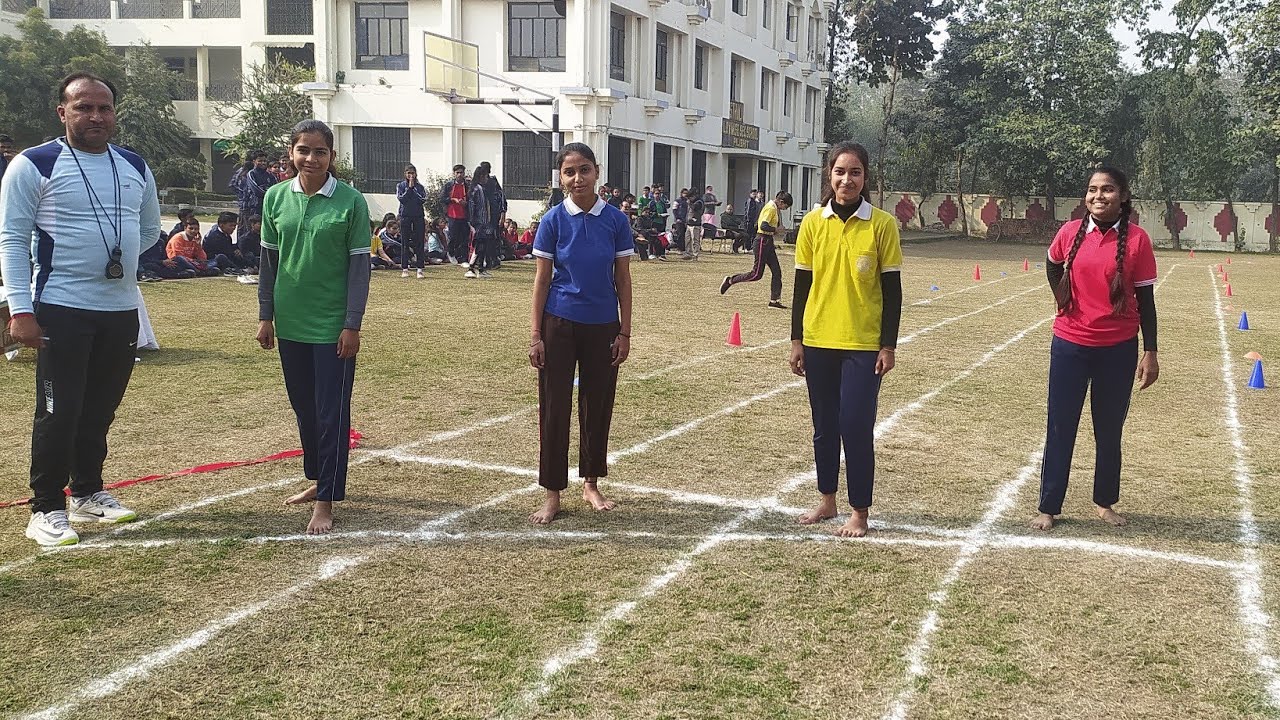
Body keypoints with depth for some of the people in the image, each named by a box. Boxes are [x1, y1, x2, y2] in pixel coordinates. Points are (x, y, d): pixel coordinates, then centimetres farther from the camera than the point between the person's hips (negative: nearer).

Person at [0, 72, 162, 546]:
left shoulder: (135, 167, 11)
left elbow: (150, 228, 24)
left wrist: (107, 255, 10)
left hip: (122, 309, 5)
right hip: (61, 309, -5)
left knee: (100, 409, 15)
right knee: (58, 412, -4)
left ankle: (88, 494, 29)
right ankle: (47, 509, 8)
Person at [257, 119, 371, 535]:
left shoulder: (350, 201, -8)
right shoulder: (276, 197, 3)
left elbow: (359, 265, -7)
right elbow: (269, 260, 9)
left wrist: (353, 325, -10)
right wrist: (266, 316, 7)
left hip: (332, 326, -4)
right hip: (291, 323, 4)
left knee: (332, 413, 0)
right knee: (304, 408, 16)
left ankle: (326, 500, 7)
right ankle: (318, 480, 33)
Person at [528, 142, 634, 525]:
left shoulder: (615, 219, -3)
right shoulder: (553, 220, -5)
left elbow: (623, 279, 2)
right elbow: (542, 279, -2)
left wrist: (625, 332, -1)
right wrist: (536, 335, -5)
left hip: (603, 326, 1)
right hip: (560, 324, -1)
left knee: (598, 405, 11)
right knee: (554, 407, 2)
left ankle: (591, 483, 27)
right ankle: (553, 493, 11)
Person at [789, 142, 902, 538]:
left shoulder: (882, 224, -5)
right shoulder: (813, 223, 2)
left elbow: (892, 290, -3)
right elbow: (802, 285, 6)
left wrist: (888, 346, -6)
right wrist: (797, 341, 6)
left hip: (863, 345, -3)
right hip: (819, 342, 3)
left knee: (856, 427, -3)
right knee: (825, 426, 13)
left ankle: (860, 512, 11)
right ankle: (827, 501, 28)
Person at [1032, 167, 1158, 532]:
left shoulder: (1137, 239, -8)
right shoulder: (1069, 233, -3)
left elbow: (1145, 300, -4)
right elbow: (1053, 267, 19)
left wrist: (1150, 352, -5)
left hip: (1118, 349, -1)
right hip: (1070, 345, 1)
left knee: (1110, 430, 12)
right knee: (1060, 428, 4)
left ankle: (1105, 502, 28)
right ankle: (1048, 507, 13)